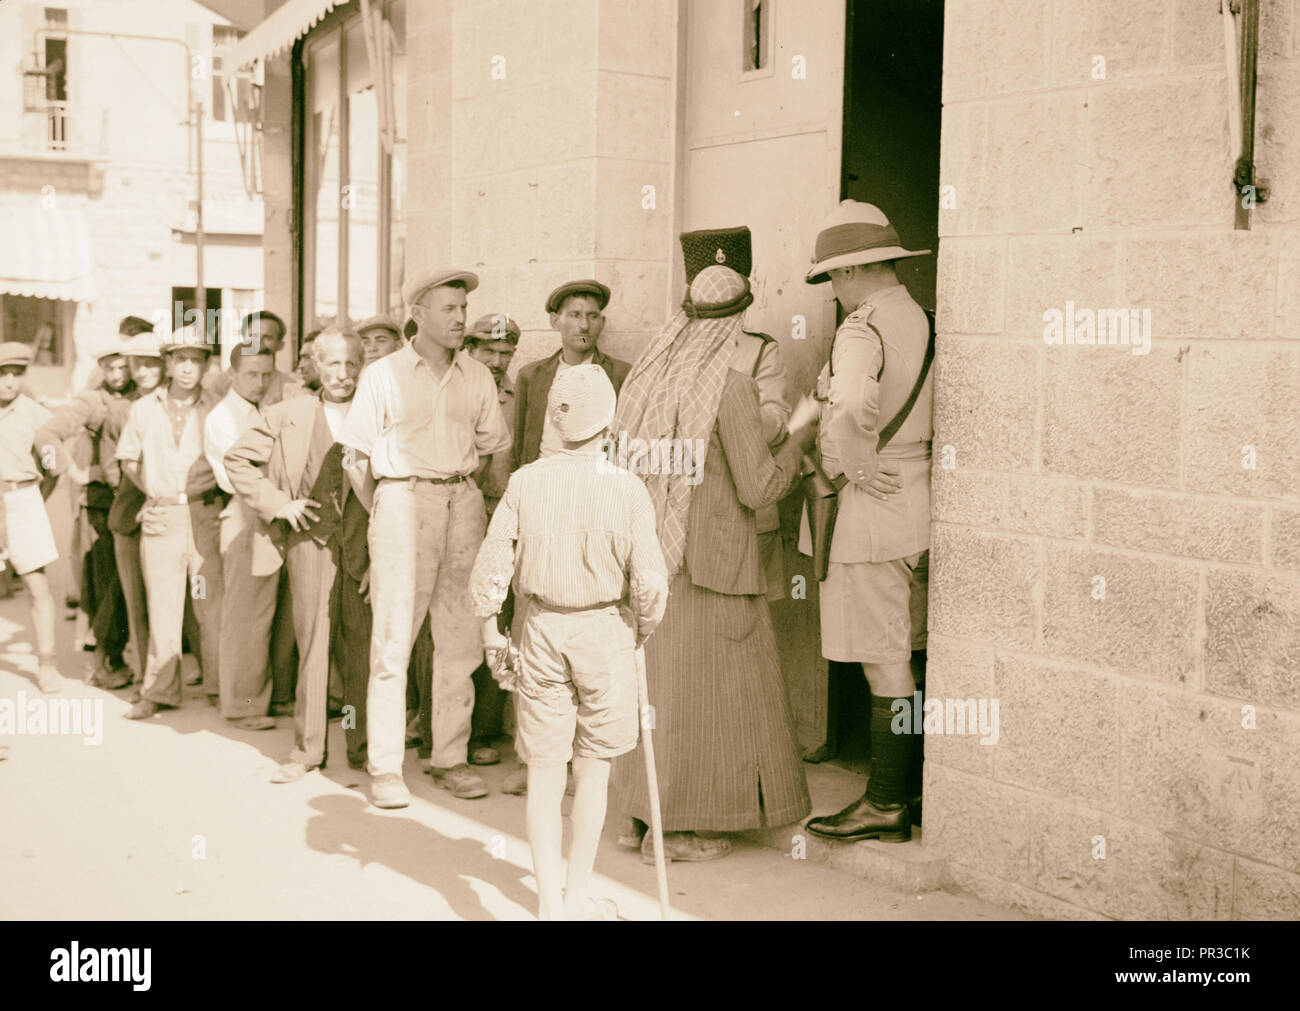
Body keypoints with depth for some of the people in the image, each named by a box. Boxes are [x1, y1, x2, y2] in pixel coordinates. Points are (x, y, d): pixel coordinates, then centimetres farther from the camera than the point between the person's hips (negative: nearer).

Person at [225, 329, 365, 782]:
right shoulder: (288, 415, 9)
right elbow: (238, 459, 14)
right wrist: (278, 503, 3)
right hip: (310, 535, 0)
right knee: (313, 638, -1)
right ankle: (308, 747, 9)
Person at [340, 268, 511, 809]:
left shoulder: (477, 377, 11)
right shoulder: (383, 375, 2)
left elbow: (493, 448, 18)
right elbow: (356, 455, 4)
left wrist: (463, 486, 12)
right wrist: (382, 514, 5)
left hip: (464, 504, 4)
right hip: (402, 500, -3)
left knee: (461, 637, 4)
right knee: (393, 638, -6)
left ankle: (450, 758, 13)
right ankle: (385, 767, -1)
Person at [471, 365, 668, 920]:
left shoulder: (525, 482, -6)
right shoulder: (626, 488, -13)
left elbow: (492, 563, -4)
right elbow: (649, 578, -14)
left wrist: (489, 624, 11)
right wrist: (643, 627, 5)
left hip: (541, 629, 2)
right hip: (604, 630, -2)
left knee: (544, 770, 10)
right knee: (593, 771, 12)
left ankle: (550, 900, 14)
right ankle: (578, 897, 22)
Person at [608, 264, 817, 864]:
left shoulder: (649, 376, 5)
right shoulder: (731, 387, -16)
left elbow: (625, 463, 9)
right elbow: (758, 489, -14)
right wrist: (798, 443, 1)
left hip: (651, 550, 7)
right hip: (709, 556, -7)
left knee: (657, 678, 16)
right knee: (701, 685, 2)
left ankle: (643, 814, 24)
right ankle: (672, 830, 9)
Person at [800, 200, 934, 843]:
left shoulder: (863, 327, -15)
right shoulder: (926, 323, 11)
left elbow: (853, 409, -33)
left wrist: (847, 466, -18)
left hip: (873, 516, -9)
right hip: (923, 510, 9)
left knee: (886, 666, -2)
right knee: (914, 658, 14)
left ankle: (885, 807, 7)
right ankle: (918, 791, 24)